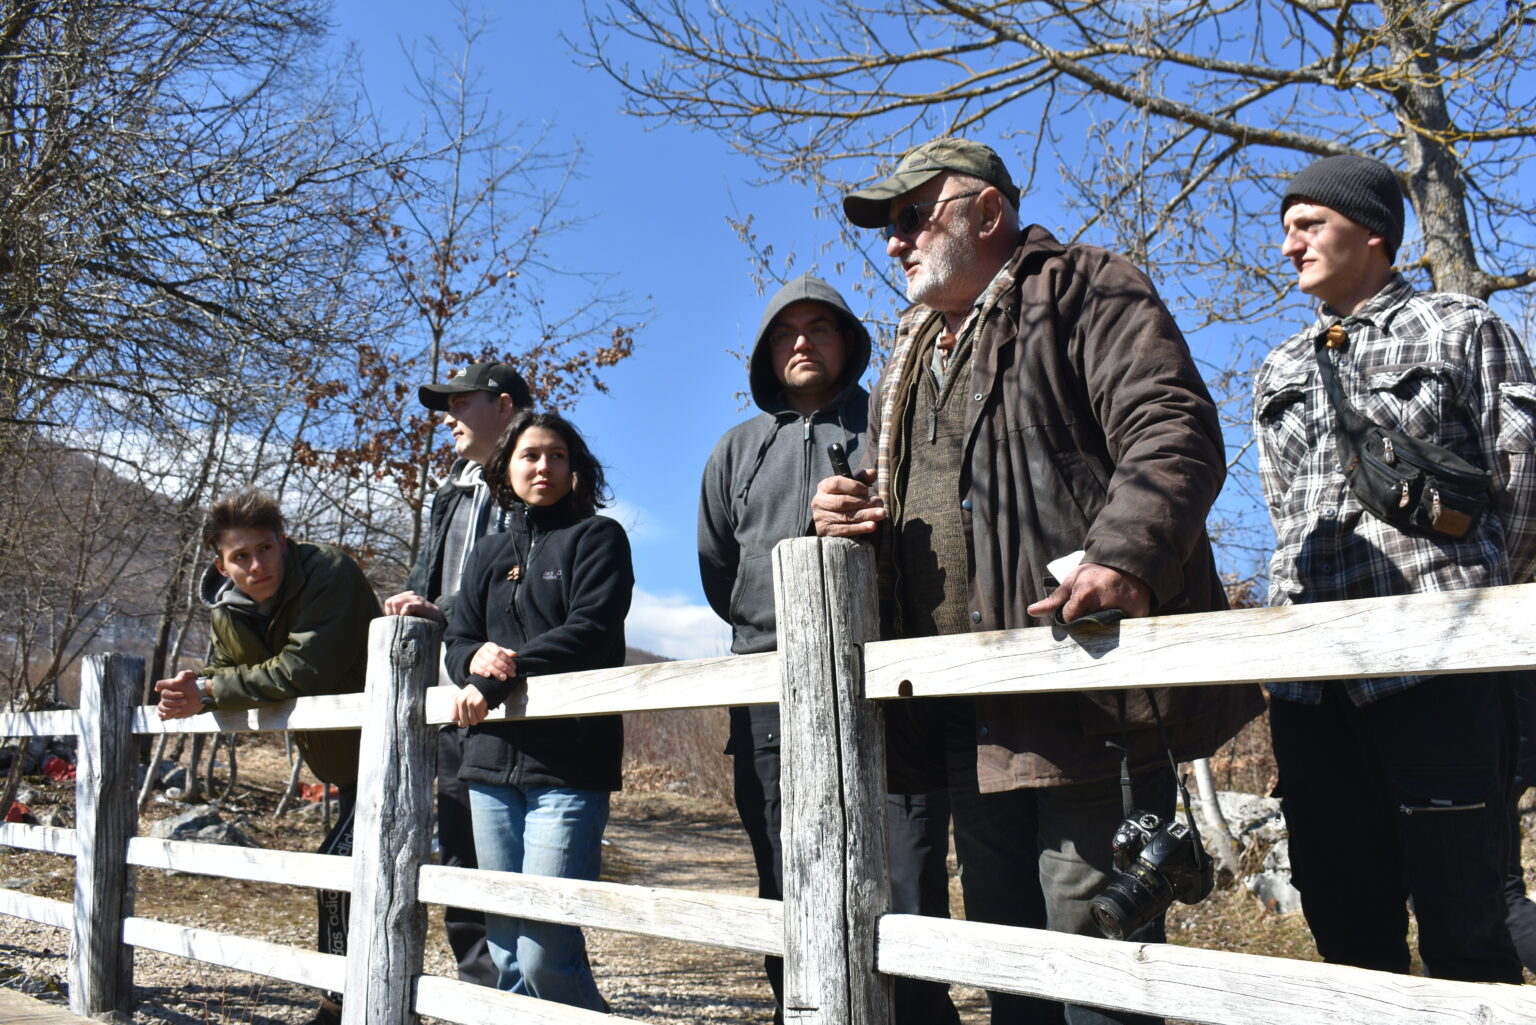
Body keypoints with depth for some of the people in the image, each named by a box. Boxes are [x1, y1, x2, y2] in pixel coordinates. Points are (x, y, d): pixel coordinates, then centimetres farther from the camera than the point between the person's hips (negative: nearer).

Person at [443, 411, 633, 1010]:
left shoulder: (597, 537, 5)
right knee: (505, 947, 8)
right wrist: (478, 657, -11)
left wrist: (499, 679, -16)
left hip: (569, 764, -5)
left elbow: (591, 632, -9)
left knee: (544, 953, -12)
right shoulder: (489, 553, 20)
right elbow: (457, 642, 13)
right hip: (493, 760, 5)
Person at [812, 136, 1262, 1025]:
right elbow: (902, 509, 32)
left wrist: (1126, 561, -31)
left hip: (1092, 704, -8)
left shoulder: (1085, 291, 2)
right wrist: (850, 511, 8)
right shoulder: (913, 358, 25)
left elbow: (1174, 432, -14)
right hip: (976, 727, 8)